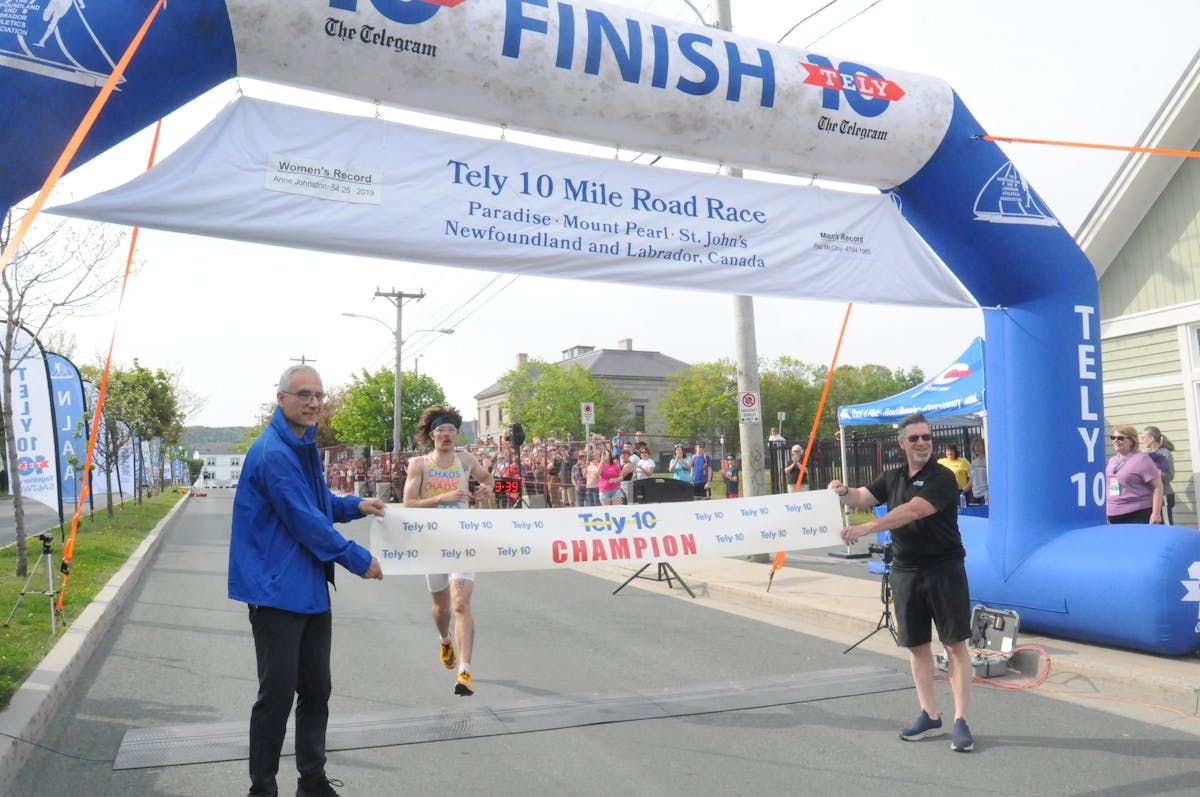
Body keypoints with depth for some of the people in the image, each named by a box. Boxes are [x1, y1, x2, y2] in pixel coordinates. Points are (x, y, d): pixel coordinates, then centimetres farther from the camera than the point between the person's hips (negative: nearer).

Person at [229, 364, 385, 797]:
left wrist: (355, 506, 8)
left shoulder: (305, 446, 12)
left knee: (316, 690, 15)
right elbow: (305, 521, -19)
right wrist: (359, 560, -11)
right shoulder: (273, 452, -19)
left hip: (311, 589, 9)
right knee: (278, 694, 1)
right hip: (277, 590, -9)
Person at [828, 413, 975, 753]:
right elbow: (863, 498, 11)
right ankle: (929, 716, 23)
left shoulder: (941, 478, -11)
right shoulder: (893, 478, 11)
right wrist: (844, 492, -13)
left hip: (944, 570, -6)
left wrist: (866, 528, -29)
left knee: (955, 645, -2)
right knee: (916, 646, 11)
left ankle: (960, 721, 5)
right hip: (905, 571, 6)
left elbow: (912, 511, -24)